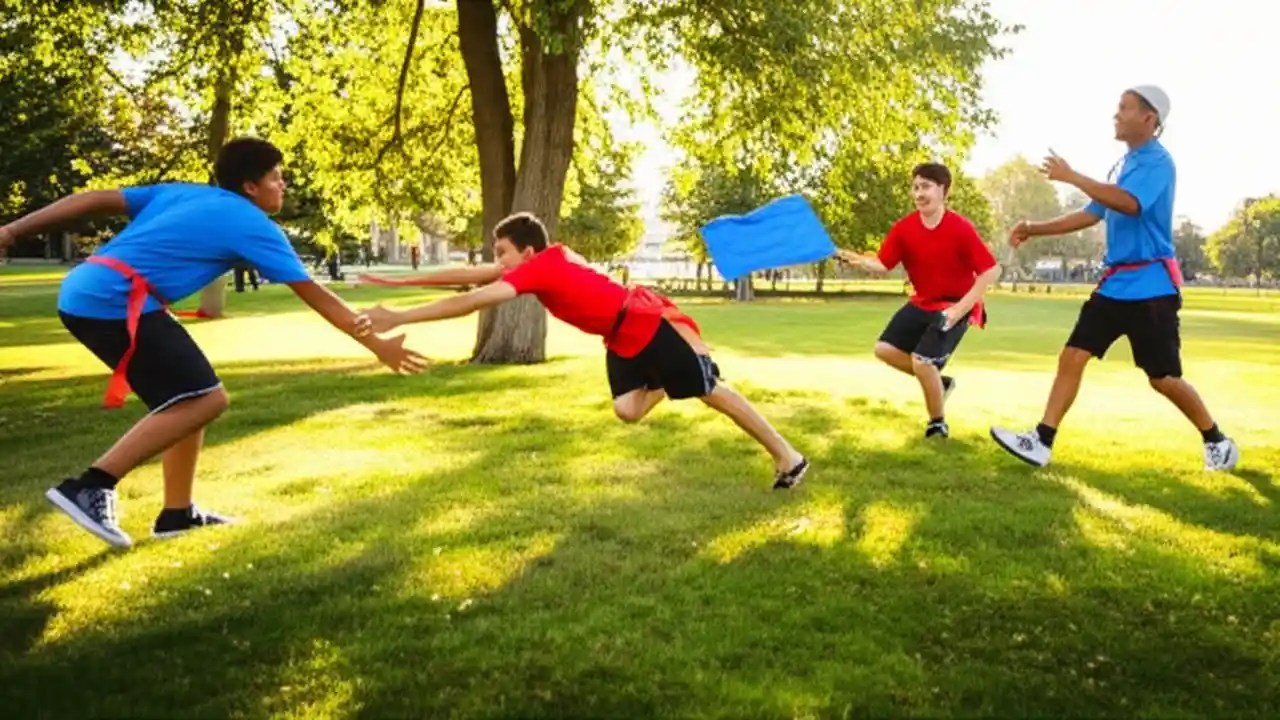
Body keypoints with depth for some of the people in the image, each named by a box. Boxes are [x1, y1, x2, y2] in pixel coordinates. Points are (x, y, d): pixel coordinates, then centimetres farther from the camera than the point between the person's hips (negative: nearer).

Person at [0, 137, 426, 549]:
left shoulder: (181, 193, 20)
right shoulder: (253, 225, 1)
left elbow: (94, 200, 15)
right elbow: (315, 296, 2)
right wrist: (377, 345, 7)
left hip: (82, 293, 9)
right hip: (114, 301, -9)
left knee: (188, 397, 14)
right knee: (206, 399, -8)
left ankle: (177, 512, 18)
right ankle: (89, 487, -11)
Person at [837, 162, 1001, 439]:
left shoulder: (961, 228, -22)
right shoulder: (904, 228, -8)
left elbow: (992, 271, -21)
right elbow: (882, 264, -8)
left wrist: (960, 308, -25)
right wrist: (856, 259, -30)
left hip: (956, 306, -6)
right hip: (922, 302, 6)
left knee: (921, 361, -18)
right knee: (885, 348, 0)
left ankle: (938, 424, 8)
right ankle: (938, 382, 21)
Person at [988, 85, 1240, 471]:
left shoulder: (1157, 161, -12)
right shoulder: (1126, 164, 16)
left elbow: (1129, 204, -30)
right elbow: (1090, 215, 19)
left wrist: (1071, 176, -26)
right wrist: (1036, 229, 11)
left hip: (1151, 286, -8)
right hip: (1116, 283, 8)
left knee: (1163, 378, 0)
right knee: (1072, 357, -2)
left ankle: (1216, 441, 22)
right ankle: (1042, 441, -3)